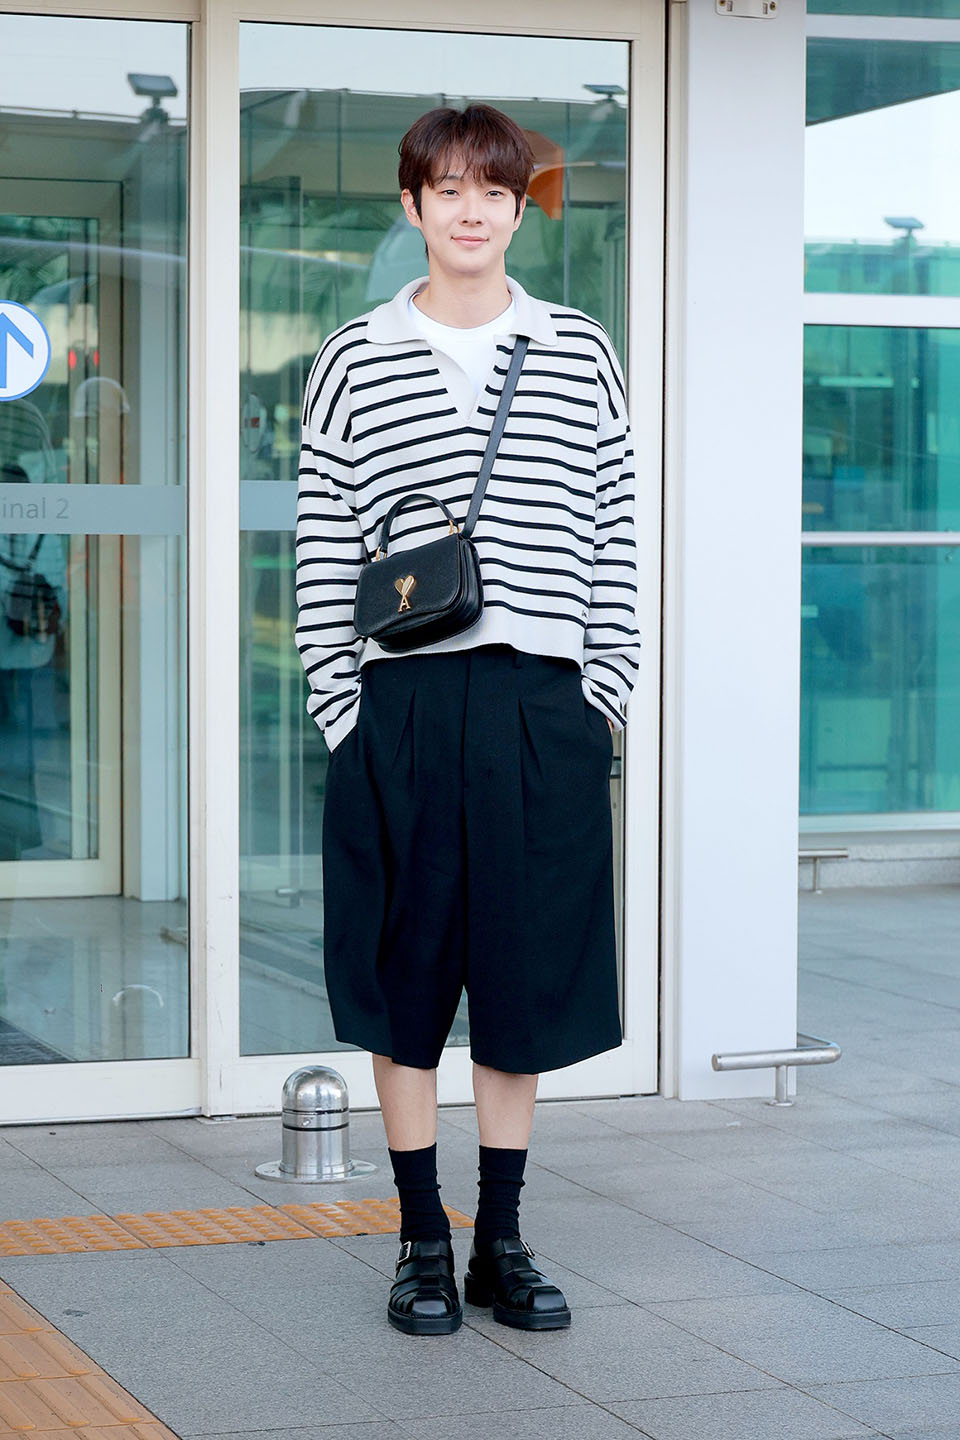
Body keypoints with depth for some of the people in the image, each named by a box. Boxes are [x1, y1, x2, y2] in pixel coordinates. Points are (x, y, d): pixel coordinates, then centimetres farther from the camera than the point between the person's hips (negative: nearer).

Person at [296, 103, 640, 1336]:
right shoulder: (355, 360, 4)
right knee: (402, 976, 4)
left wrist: (604, 694, 2)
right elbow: (322, 549, 3)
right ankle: (423, 1242, 15)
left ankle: (503, 1238, 18)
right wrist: (337, 705, -2)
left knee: (525, 973, 7)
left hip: (543, 704, 1)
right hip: (404, 703, -1)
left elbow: (611, 539, 8)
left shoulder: (579, 354, 8)